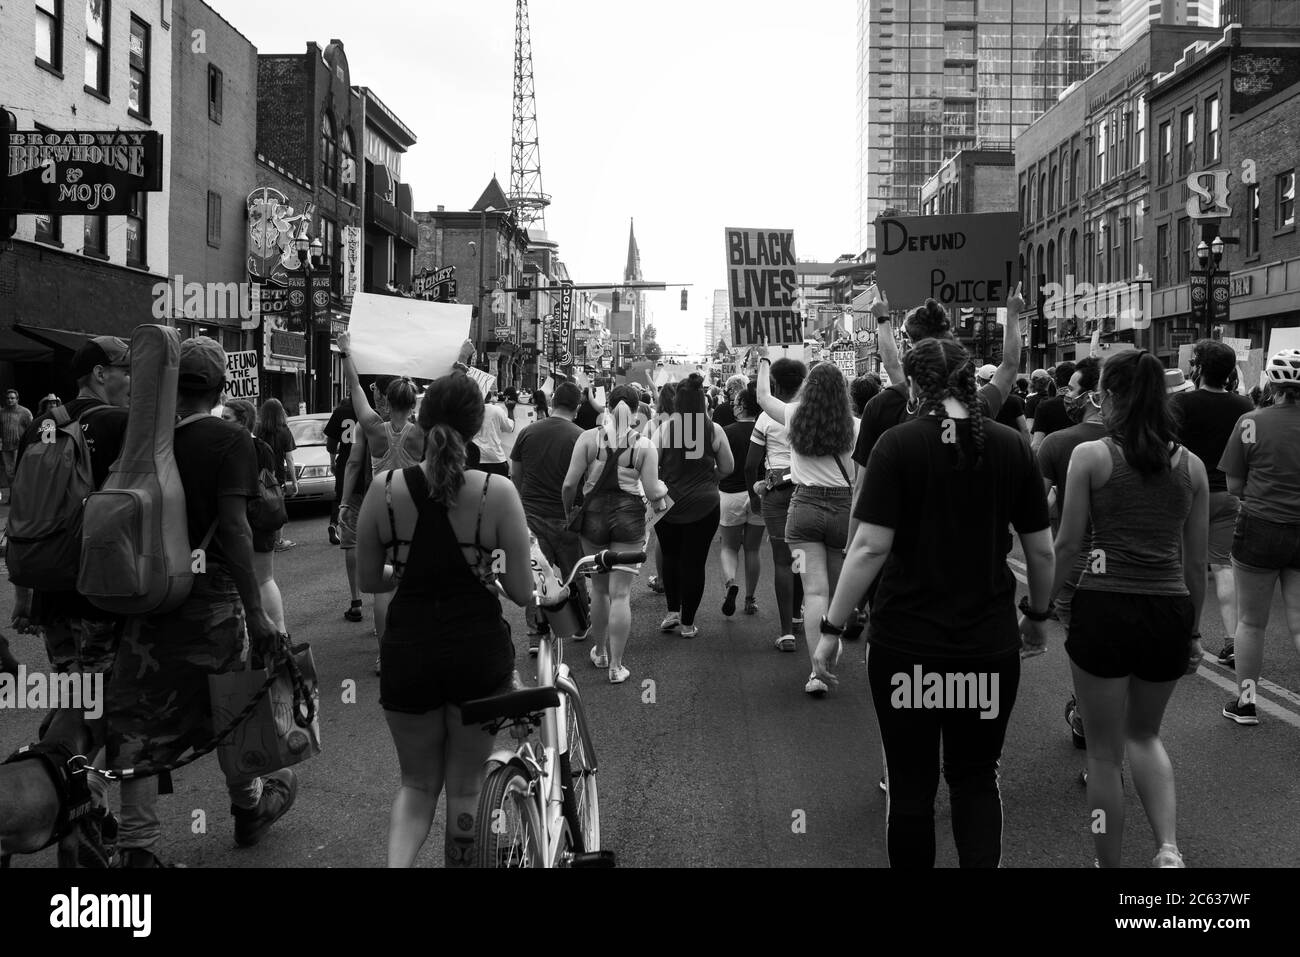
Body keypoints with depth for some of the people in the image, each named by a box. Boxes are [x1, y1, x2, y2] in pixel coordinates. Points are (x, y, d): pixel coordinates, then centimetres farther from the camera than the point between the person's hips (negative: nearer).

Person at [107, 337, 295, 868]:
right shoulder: (230, 440, -11)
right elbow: (232, 526, -20)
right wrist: (255, 611, -20)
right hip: (208, 600, -4)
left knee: (139, 723, 7)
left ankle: (137, 847, 7)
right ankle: (249, 808, 35)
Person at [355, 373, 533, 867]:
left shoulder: (384, 488, -7)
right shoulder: (497, 492, -13)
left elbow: (368, 580, 3)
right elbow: (522, 592, -9)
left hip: (408, 653, 1)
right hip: (479, 652, -1)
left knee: (417, 781, 20)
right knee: (466, 784, 18)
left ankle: (397, 861, -2)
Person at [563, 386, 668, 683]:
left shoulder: (589, 438, -5)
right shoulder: (645, 445, -5)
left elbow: (570, 484, -7)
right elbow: (653, 492, -9)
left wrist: (569, 514, 9)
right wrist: (662, 492, 14)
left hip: (594, 513, 1)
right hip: (629, 516, -1)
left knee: (599, 588, 19)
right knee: (620, 593, 3)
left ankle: (600, 651, 33)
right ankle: (616, 666, 5)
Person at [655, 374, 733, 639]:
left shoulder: (665, 428, -8)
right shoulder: (714, 430, -5)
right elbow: (728, 467, 5)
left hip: (668, 502, 0)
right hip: (704, 505, 0)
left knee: (670, 556, 20)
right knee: (695, 561, 6)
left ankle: (672, 612, 18)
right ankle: (687, 623, 12)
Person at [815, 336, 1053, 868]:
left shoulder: (898, 443, -9)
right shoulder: (1010, 446, 1)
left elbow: (870, 547, -15)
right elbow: (1042, 550, 5)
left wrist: (832, 629, -8)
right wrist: (1038, 615, 21)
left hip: (906, 643, -3)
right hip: (990, 644, 3)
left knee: (911, 785, 12)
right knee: (976, 777, 18)